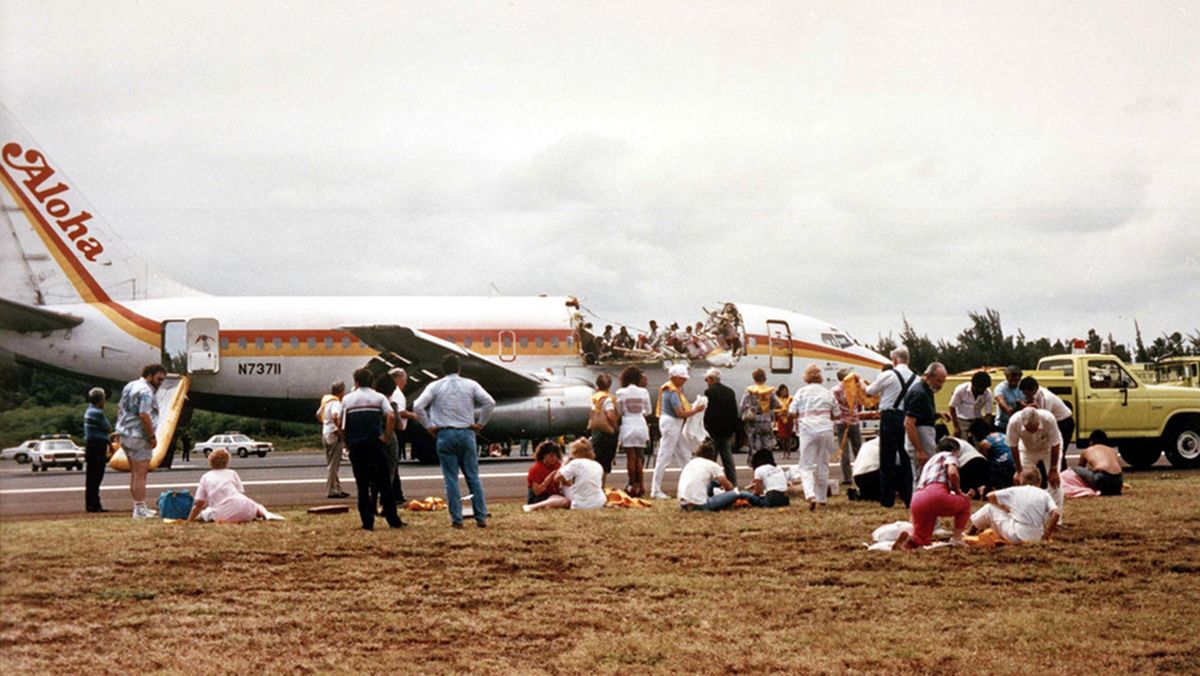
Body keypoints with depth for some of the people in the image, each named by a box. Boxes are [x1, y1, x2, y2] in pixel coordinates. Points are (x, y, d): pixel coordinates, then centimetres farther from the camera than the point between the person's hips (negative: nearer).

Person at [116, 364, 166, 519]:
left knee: (135, 473, 17)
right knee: (140, 474, -6)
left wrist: (121, 428, 24)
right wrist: (152, 436, -19)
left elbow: (120, 407, 21)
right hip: (139, 437, -10)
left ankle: (139, 506, 25)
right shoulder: (146, 391, -16)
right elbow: (144, 415, -26)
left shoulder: (130, 386, 15)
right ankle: (139, 509, -5)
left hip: (126, 434, 10)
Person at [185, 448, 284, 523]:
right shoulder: (232, 473, 13)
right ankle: (266, 514, -5)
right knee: (257, 507, 31)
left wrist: (189, 520, 17)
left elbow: (198, 504, 9)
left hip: (222, 515, 0)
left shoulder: (205, 477, 12)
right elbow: (242, 493, 13)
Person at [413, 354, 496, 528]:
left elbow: (418, 406, -8)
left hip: (445, 435, -1)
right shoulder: (470, 385, 4)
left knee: (451, 479, 2)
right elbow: (490, 403, -5)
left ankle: (456, 519, -1)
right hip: (466, 433, 1)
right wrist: (480, 423, 4)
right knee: (473, 477, 7)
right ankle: (481, 518, 5)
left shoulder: (435, 386, 1)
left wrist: (429, 426, 1)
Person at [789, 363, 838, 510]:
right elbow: (836, 414, 12)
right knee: (823, 464, 15)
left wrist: (797, 426, 14)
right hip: (826, 429, 2)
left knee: (806, 465, 0)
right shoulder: (828, 393, 9)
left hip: (808, 430, -2)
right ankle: (821, 497, 20)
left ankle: (810, 494, -23)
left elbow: (792, 413, -4)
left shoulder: (801, 392, 1)